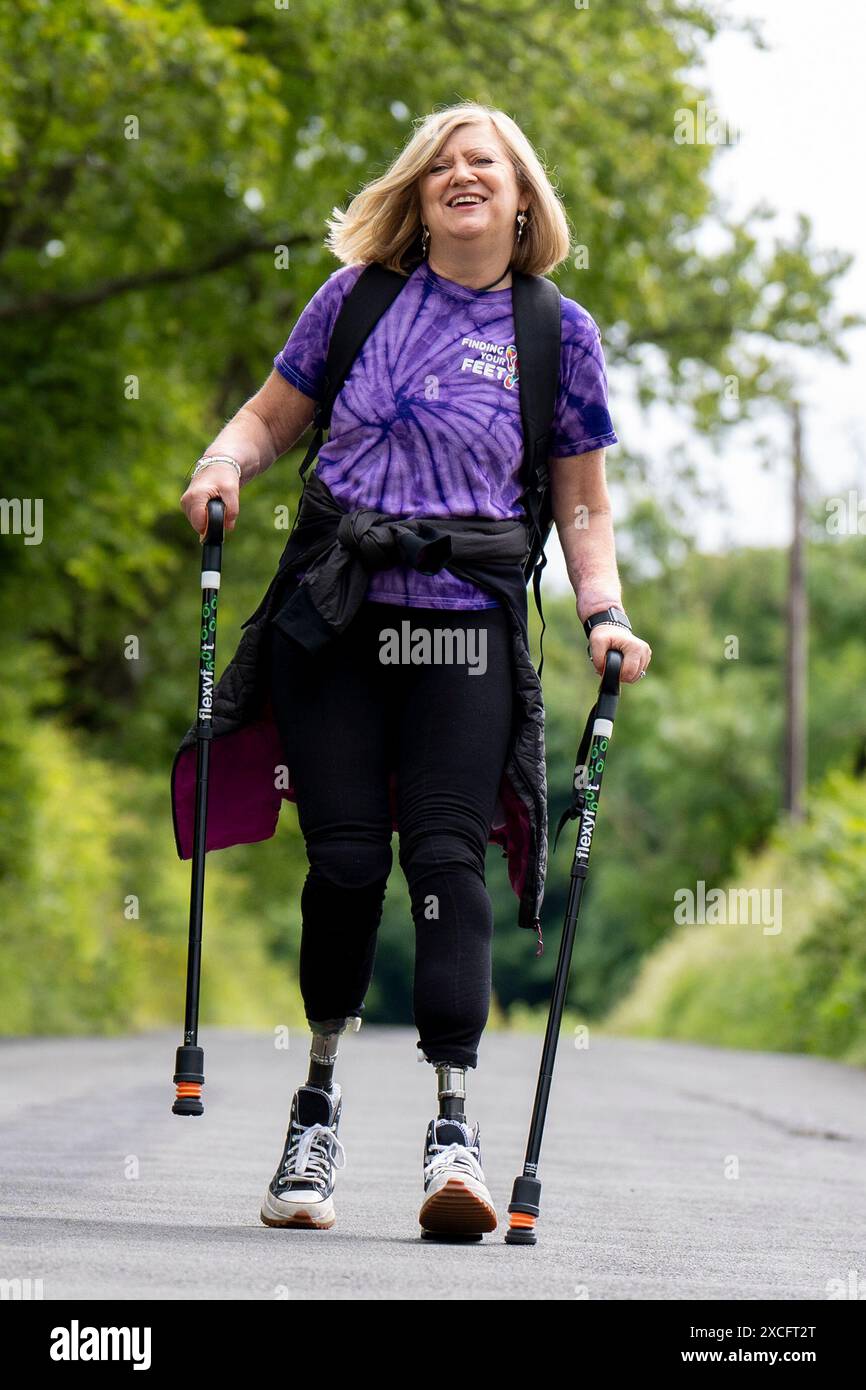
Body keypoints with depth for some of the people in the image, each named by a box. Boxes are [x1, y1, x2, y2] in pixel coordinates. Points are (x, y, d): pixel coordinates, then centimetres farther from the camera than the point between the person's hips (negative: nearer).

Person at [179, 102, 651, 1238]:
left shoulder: (559, 331, 10)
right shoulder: (357, 298, 11)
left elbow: (582, 503, 13)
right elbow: (272, 416, 19)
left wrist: (605, 612, -1)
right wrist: (225, 463, -3)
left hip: (464, 630, -1)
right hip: (332, 617, 1)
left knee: (447, 854, -14)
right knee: (346, 856, -4)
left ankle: (454, 1131, -16)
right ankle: (320, 1094, 16)